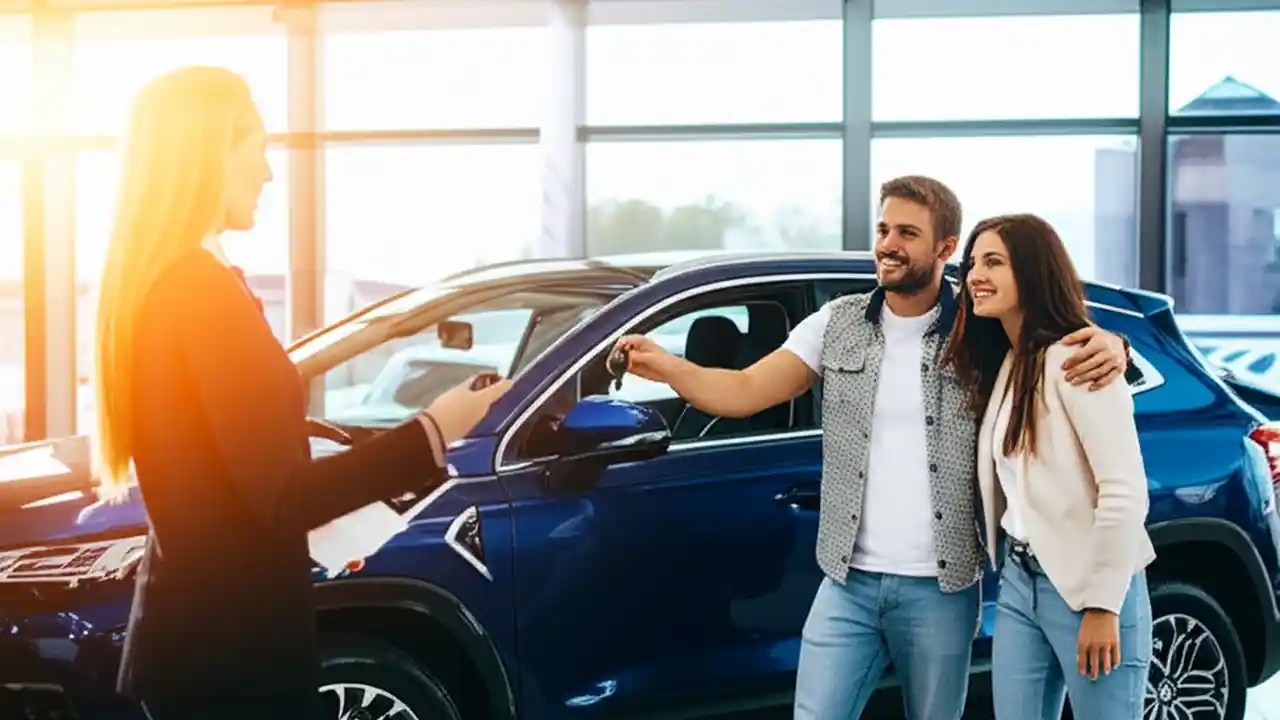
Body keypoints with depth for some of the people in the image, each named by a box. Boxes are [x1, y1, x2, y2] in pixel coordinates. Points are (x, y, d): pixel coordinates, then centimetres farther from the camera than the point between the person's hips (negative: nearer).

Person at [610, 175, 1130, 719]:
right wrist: (663, 366, -19)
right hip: (848, 582, 2)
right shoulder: (838, 324, 4)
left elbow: (1071, 345, 1)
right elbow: (744, 392, -1)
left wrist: (1108, 344, -24)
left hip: (938, 590, -2)